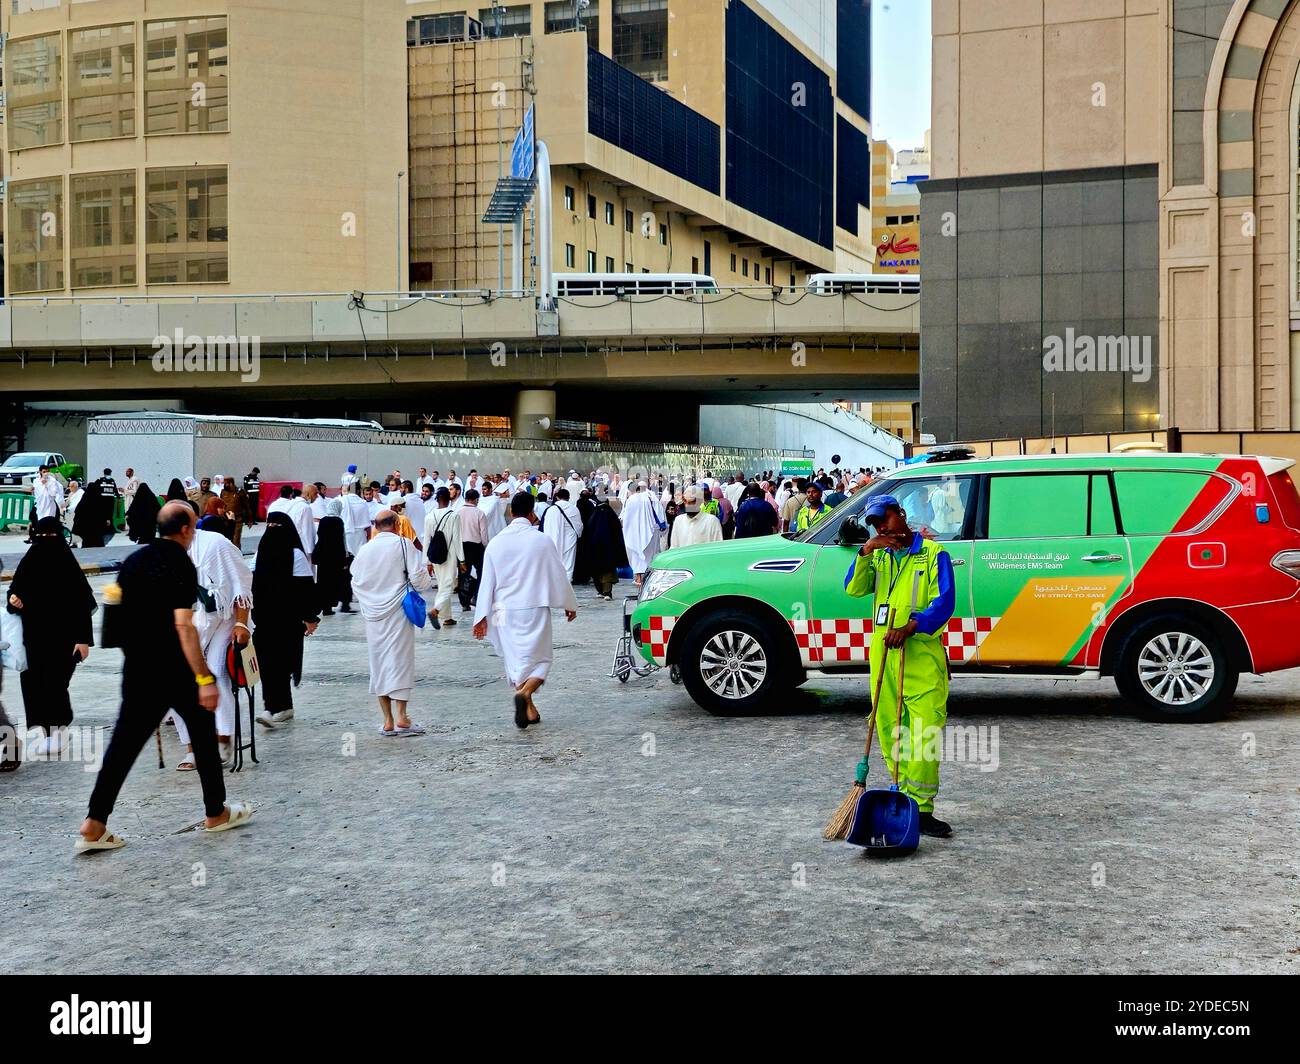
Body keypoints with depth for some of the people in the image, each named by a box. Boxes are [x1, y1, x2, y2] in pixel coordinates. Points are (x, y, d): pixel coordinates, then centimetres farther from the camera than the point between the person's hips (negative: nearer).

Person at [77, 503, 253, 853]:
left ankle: (94, 826, -1)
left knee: (124, 742, 6)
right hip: (175, 669, -6)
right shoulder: (180, 565, -14)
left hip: (136, 669, 6)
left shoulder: (133, 560, 7)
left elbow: (119, 608, 15)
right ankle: (216, 814, 21)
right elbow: (183, 626, -21)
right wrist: (205, 679, -22)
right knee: (203, 733, 12)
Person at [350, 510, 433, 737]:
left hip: (373, 615, 4)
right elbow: (418, 577, -10)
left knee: (379, 664, 8)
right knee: (399, 660, -1)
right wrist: (429, 582, 11)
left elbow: (355, 584, 12)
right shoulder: (403, 544, -6)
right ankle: (401, 718, -7)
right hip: (397, 612, -4)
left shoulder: (365, 549, 5)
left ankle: (388, 721, 9)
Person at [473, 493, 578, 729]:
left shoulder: (496, 543, 0)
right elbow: (558, 575, 1)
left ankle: (528, 709, 18)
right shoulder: (542, 541, -7)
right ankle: (524, 692, -23)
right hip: (534, 610, -3)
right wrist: (569, 604, 15)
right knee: (539, 657, 4)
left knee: (515, 658, 14)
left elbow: (487, 581, 2)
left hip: (505, 612, 3)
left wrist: (482, 616, 8)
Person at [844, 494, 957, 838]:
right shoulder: (879, 557, 18)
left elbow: (945, 600, -11)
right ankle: (905, 797, 17)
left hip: (922, 654, -5)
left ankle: (921, 809, -10)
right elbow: (854, 589, 5)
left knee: (924, 734, -10)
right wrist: (866, 551, -8)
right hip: (882, 653, 6)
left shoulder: (933, 553, 0)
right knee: (890, 730, 8)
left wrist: (911, 627, -24)